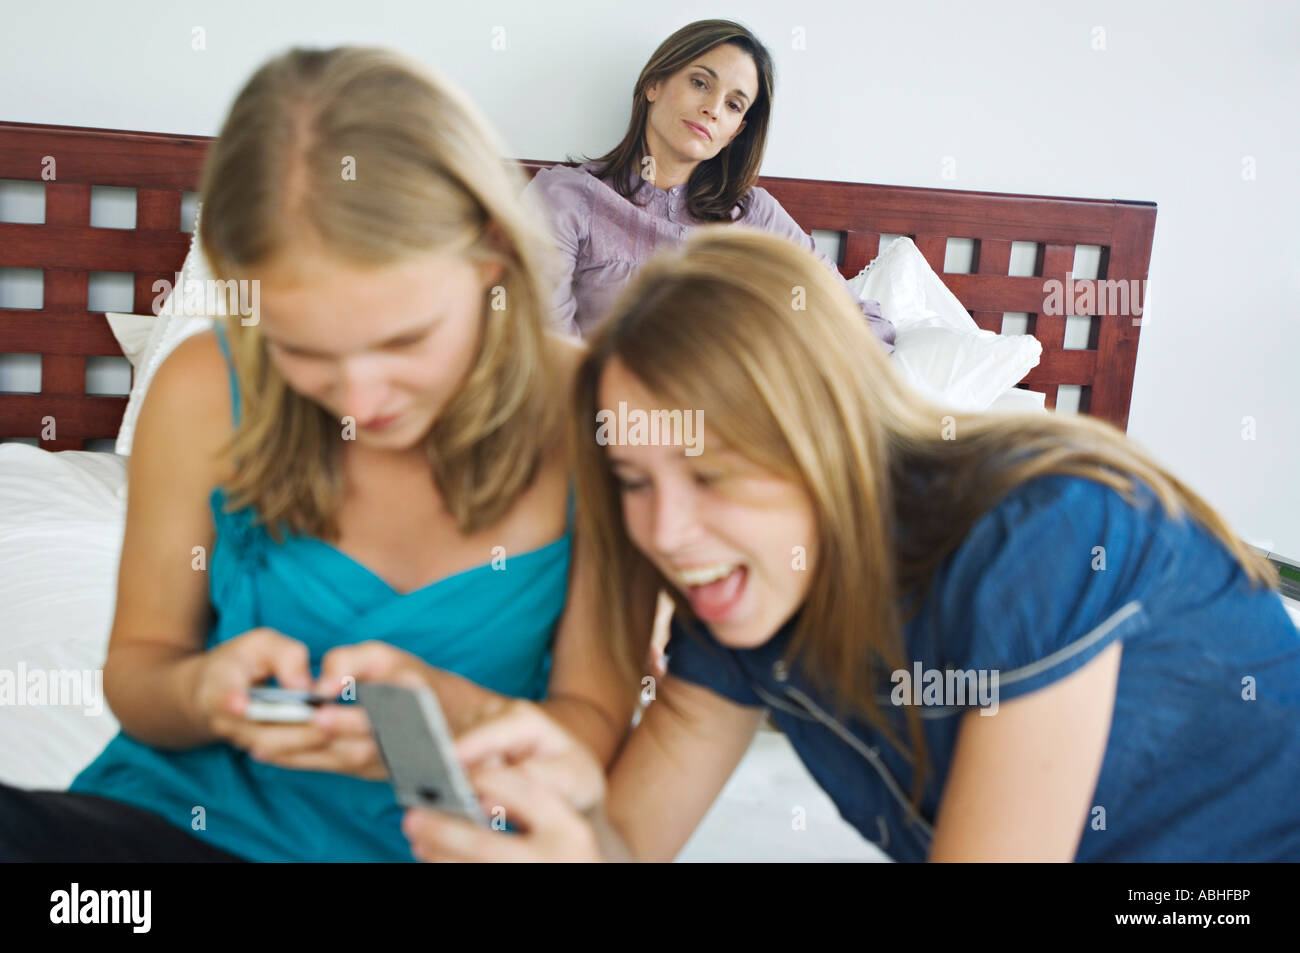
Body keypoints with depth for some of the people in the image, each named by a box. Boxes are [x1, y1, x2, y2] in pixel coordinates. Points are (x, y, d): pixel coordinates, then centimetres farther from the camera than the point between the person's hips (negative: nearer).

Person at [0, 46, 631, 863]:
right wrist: (199, 693, -20)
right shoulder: (205, 392, -8)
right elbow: (136, 664, 4)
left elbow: (593, 727, -6)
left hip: (430, 839, -1)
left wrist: (447, 712, -26)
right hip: (184, 815, 2)